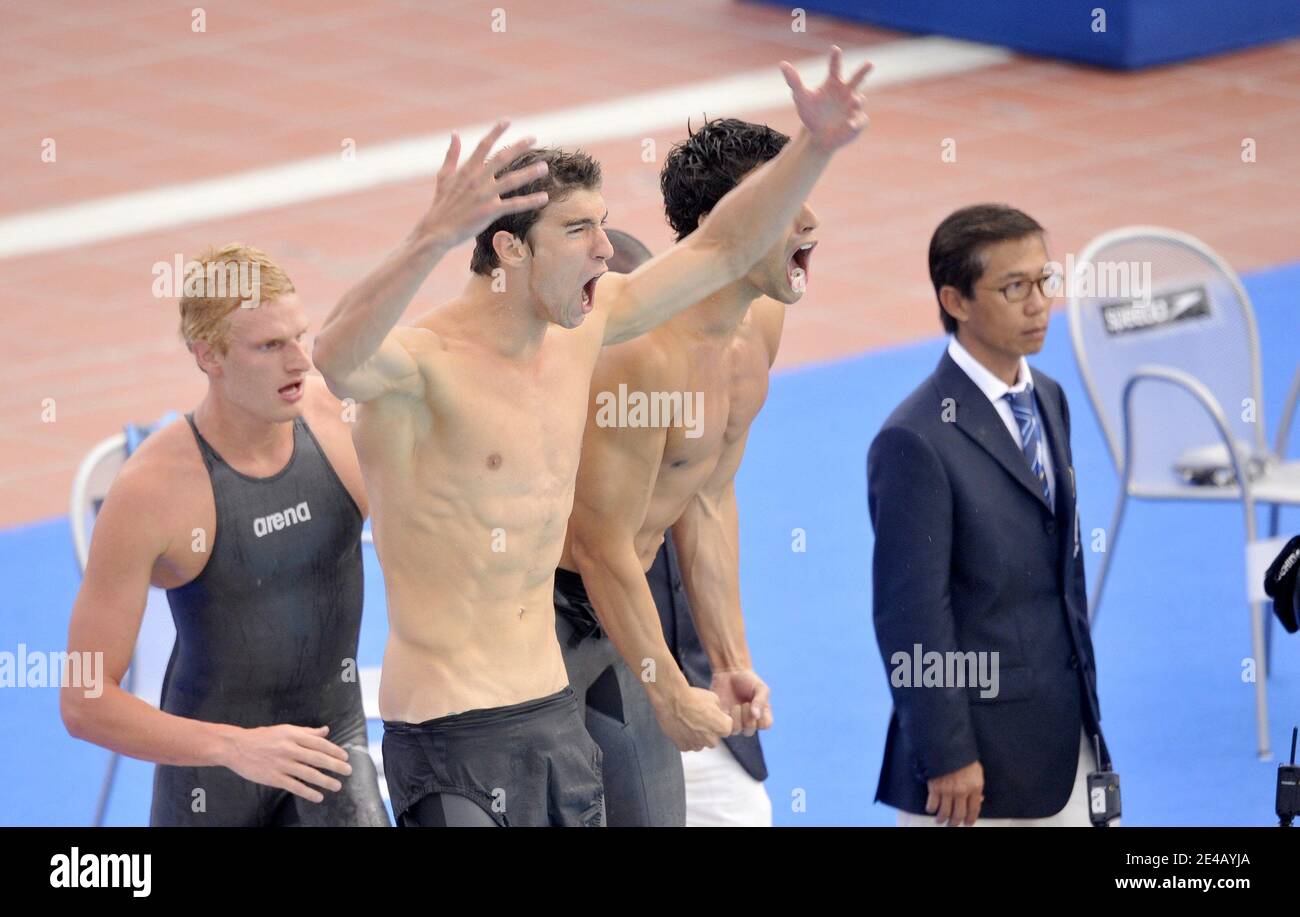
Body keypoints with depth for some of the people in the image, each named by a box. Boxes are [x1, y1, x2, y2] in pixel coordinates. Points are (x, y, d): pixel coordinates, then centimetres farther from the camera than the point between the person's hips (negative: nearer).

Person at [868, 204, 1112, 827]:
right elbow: (910, 613, -18)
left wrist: (1084, 696, 17)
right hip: (979, 754, -8)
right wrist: (946, 757, -17)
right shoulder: (916, 441, -17)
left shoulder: (1049, 400, 10)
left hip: (1067, 743, 8)